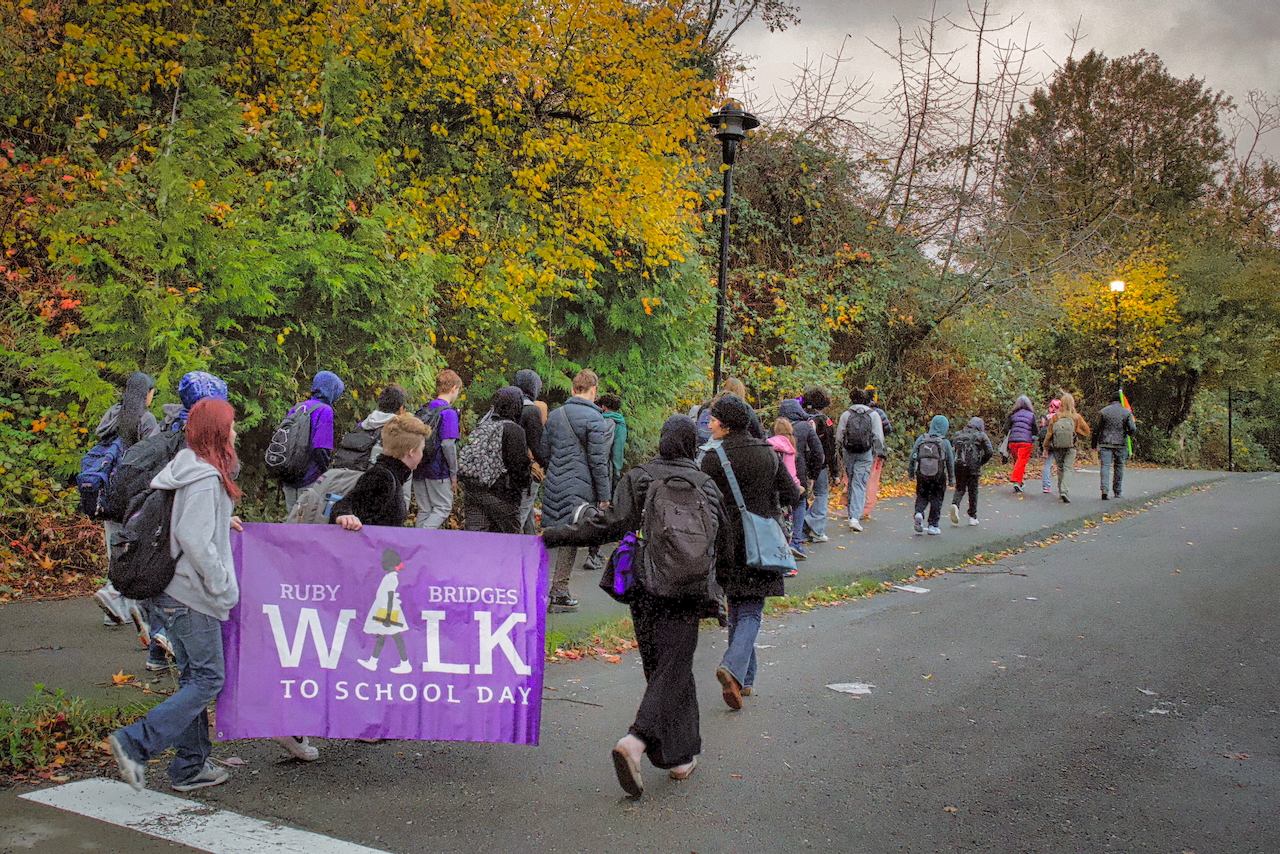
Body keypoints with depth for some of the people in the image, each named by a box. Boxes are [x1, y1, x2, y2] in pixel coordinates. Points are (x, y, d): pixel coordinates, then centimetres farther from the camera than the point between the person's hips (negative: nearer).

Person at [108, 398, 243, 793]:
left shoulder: (184, 469, 10)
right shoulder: (205, 480, -18)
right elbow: (195, 540, -25)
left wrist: (220, 522, 16)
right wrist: (222, 585, -17)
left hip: (171, 592, 10)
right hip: (192, 597, -10)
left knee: (192, 677, 15)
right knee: (207, 679, -2)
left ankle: (191, 766, 21)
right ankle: (135, 743, -6)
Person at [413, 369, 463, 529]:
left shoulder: (423, 410, 12)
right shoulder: (449, 412, -11)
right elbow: (448, 445, -16)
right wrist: (454, 474, -10)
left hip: (418, 468, 7)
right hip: (439, 470, -7)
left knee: (424, 510, 12)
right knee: (443, 508, 0)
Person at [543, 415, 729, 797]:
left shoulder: (637, 478, 0)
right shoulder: (705, 484, -1)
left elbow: (610, 523, -8)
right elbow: (720, 539, 0)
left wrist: (555, 536, -3)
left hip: (643, 589, 3)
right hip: (685, 593, -2)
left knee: (660, 667, 14)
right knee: (673, 669, -1)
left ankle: (680, 757, 21)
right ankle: (636, 741, -21)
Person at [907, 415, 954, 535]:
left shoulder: (921, 439, -1)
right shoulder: (945, 443, -5)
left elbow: (912, 457, 2)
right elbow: (950, 463, 1)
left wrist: (911, 472, 15)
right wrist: (951, 478, 12)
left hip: (922, 475, 2)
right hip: (938, 476, -2)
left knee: (922, 496, 17)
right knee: (936, 500, 10)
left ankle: (919, 512, -11)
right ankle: (933, 526, 12)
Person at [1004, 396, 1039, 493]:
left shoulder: (1013, 415, 5)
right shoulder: (1031, 415, 0)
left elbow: (1006, 429, 2)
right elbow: (1036, 431, 0)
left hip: (1013, 441, 3)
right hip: (1026, 441, -3)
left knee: (1016, 461, 16)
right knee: (1021, 462, -3)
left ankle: (1019, 482, 21)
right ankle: (1017, 481, -17)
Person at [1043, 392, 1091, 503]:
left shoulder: (1055, 417, -6)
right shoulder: (1077, 417, -6)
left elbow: (1049, 433, 0)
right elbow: (1086, 431, 5)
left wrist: (1046, 447, 11)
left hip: (1057, 448, 1)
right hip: (1070, 448, -1)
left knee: (1060, 469, 16)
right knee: (1068, 469, -1)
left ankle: (1061, 491, 24)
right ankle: (1065, 491, -17)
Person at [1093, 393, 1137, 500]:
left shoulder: (1103, 411, 2)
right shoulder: (1127, 412, 0)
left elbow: (1096, 429, 3)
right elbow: (1132, 429, -8)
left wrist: (1094, 444, 10)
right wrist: (1136, 425, 16)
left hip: (1105, 443, 0)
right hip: (1121, 444, 1)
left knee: (1105, 466, -5)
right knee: (1119, 467, 14)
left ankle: (1104, 489, -24)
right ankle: (1117, 492, 22)